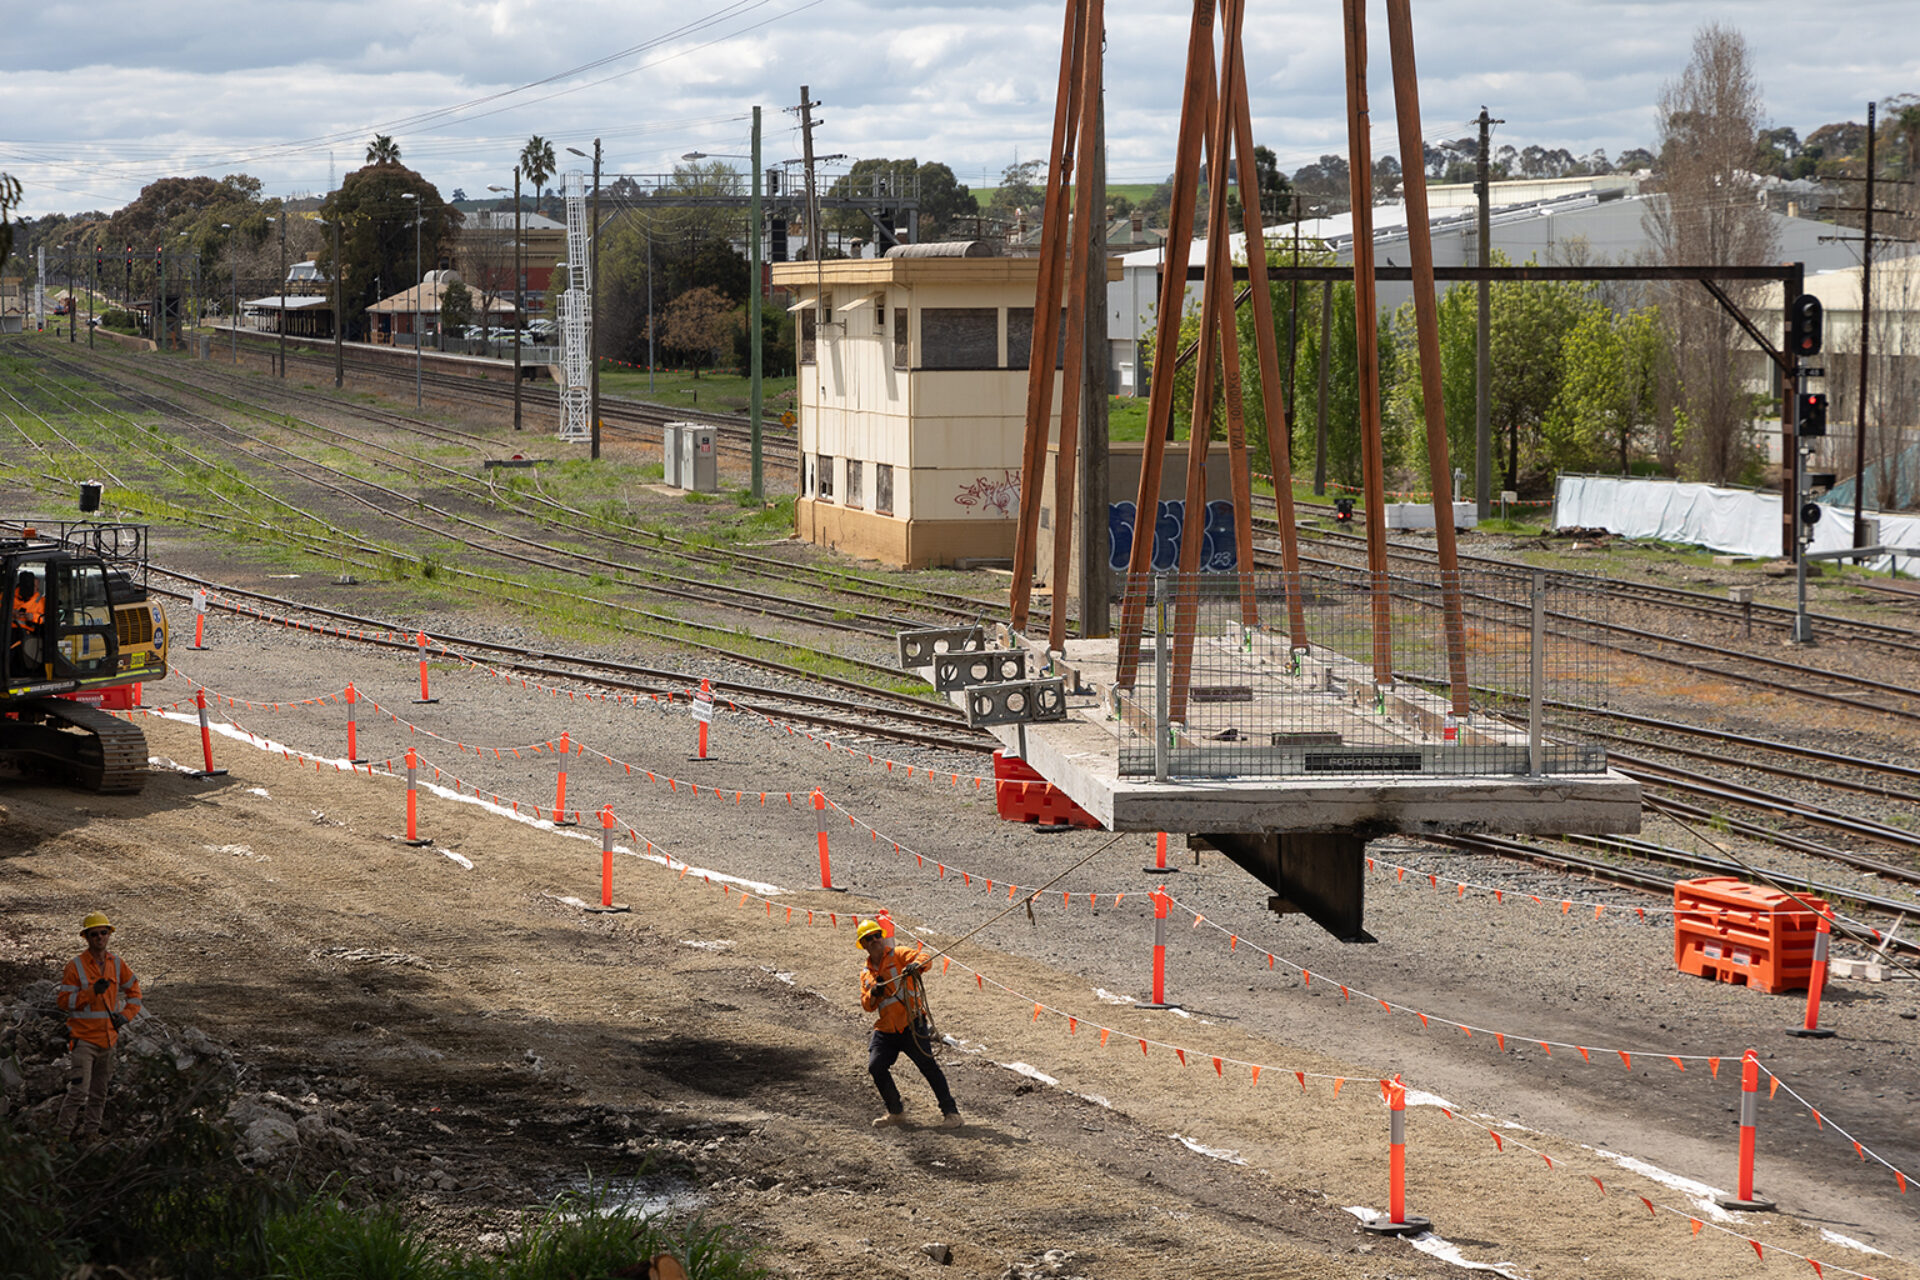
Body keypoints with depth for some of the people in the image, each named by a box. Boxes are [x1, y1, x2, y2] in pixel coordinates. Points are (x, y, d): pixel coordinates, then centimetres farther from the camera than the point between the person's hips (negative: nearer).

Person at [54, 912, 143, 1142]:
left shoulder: (116, 964, 7)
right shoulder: (76, 966, -8)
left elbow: (134, 991, 21)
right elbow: (65, 1002, -11)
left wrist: (126, 1015, 5)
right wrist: (92, 992, -22)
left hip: (109, 1036, 6)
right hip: (84, 1038, -6)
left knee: (100, 1091, 12)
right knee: (79, 1090, -14)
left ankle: (92, 1131, 21)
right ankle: (61, 1133, -8)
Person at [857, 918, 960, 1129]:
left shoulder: (898, 955, 1)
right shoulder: (866, 973, 17)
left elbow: (922, 957, -18)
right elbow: (866, 1005, 11)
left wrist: (916, 965, -42)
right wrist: (873, 994, -11)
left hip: (911, 1024, -5)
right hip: (885, 1030, 5)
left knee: (927, 1064, -14)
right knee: (876, 1066, -8)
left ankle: (950, 1112, -9)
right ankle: (896, 1112, 10)